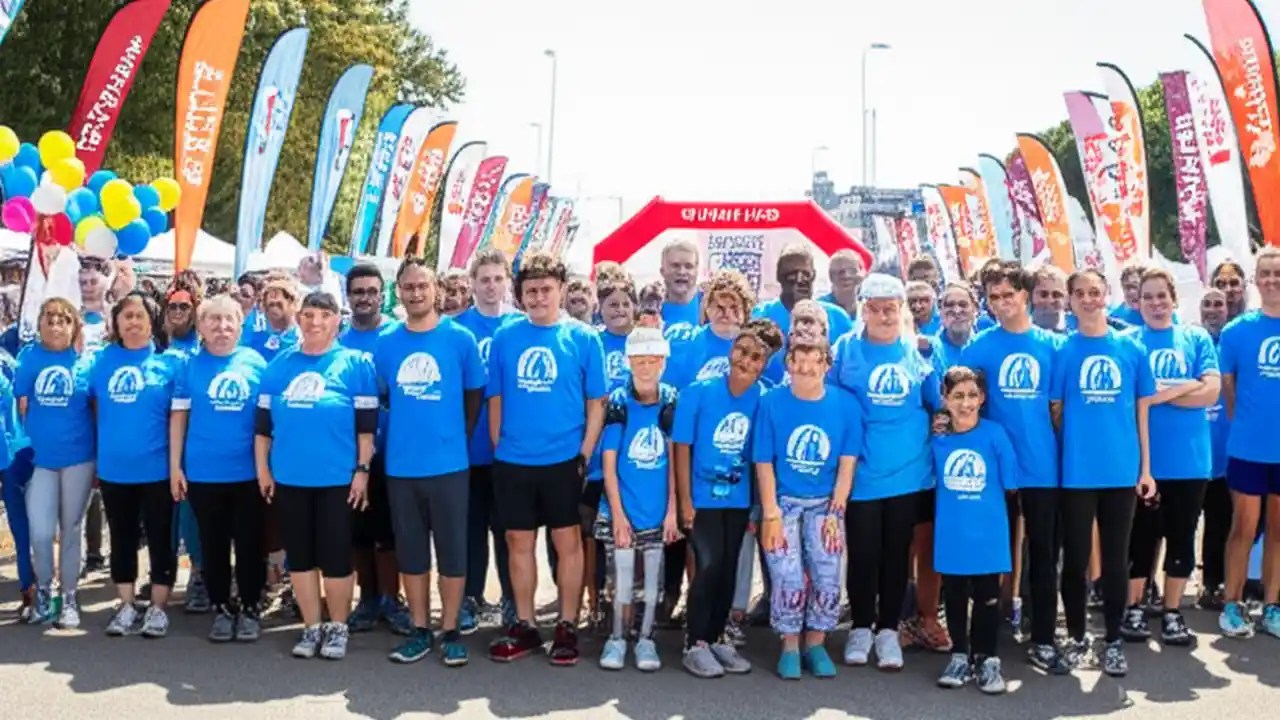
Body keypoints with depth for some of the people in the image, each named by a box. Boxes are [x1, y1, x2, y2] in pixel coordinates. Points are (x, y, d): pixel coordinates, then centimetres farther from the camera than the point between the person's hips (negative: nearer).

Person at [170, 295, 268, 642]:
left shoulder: (256, 362, 1)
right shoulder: (190, 365, 1)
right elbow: (178, 416, 3)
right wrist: (175, 466, -1)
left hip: (249, 472, 0)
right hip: (203, 473, 0)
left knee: (250, 543, 7)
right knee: (213, 544, 11)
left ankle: (250, 608, 21)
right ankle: (221, 608, 24)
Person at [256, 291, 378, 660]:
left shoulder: (355, 363, -3)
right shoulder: (279, 364, 7)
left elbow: (366, 425, -5)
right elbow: (262, 422, 10)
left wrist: (362, 470, -9)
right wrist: (262, 469, 7)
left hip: (338, 479, -3)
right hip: (289, 478, 4)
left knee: (335, 554, 2)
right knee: (299, 554, 10)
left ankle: (338, 627, 18)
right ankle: (311, 627, 22)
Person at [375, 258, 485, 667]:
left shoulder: (460, 338, -3)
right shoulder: (387, 343, 3)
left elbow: (475, 394, 5)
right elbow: (381, 397, 13)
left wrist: (456, 435, 7)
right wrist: (407, 428, 10)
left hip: (448, 464, -2)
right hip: (401, 466, 2)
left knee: (452, 552, 5)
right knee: (410, 554, 10)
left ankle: (450, 632, 17)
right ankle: (421, 631, 22)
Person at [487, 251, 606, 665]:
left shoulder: (583, 338, -2)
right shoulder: (505, 338, 2)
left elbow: (596, 403, -1)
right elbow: (495, 399, 8)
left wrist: (585, 455, -6)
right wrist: (498, 448, 5)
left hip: (563, 461, -2)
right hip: (513, 462, 2)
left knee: (567, 542, 6)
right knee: (519, 543, 10)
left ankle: (567, 627, 17)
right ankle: (524, 626, 22)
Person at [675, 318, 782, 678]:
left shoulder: (765, 398, -10)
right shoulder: (697, 393, -14)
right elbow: (682, 449, -10)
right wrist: (685, 502, -11)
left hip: (739, 499, 3)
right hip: (701, 497, -3)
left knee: (729, 569, 10)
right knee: (709, 565, -11)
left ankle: (716, 638, 25)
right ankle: (694, 644, 1)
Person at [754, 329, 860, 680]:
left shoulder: (845, 405, -5)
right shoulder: (772, 403, -8)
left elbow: (846, 464, -2)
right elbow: (764, 463, -6)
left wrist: (835, 513, -6)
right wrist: (771, 515, -10)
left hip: (824, 503, 1)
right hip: (783, 501, -1)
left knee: (827, 577, -10)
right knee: (789, 578, -11)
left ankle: (816, 644, 11)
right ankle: (790, 647, 8)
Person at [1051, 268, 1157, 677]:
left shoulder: (1131, 348, 4)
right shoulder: (1063, 351, -1)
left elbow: (1142, 411, 7)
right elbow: (1054, 412, 1)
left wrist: (1145, 468, 6)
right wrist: (1054, 458, -4)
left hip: (1122, 471, 1)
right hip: (1076, 472, -1)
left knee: (1116, 559, 9)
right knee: (1075, 559, 7)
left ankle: (1114, 640, 21)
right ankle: (1076, 636, 23)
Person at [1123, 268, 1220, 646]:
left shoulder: (1197, 338, 6)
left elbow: (1211, 391, -5)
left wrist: (1157, 394, -12)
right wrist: (1185, 387, -10)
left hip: (1189, 458, 2)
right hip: (1140, 459, -2)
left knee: (1181, 538, 9)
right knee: (1140, 536, 6)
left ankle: (1172, 612, 21)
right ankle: (1133, 608, 20)